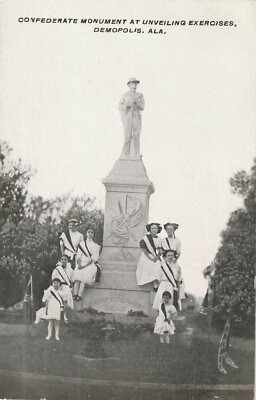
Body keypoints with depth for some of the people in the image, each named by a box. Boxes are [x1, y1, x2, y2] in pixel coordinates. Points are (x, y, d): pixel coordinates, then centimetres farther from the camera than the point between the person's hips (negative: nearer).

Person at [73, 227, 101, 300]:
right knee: (76, 273, -26)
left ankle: (79, 295, -38)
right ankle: (75, 294, -32)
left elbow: (93, 259, -1)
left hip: (90, 264, -2)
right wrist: (79, 264, -8)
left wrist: (84, 266, -12)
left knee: (84, 275, -30)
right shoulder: (81, 244, 18)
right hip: (81, 264, 2)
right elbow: (78, 256, 13)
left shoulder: (95, 246, 8)